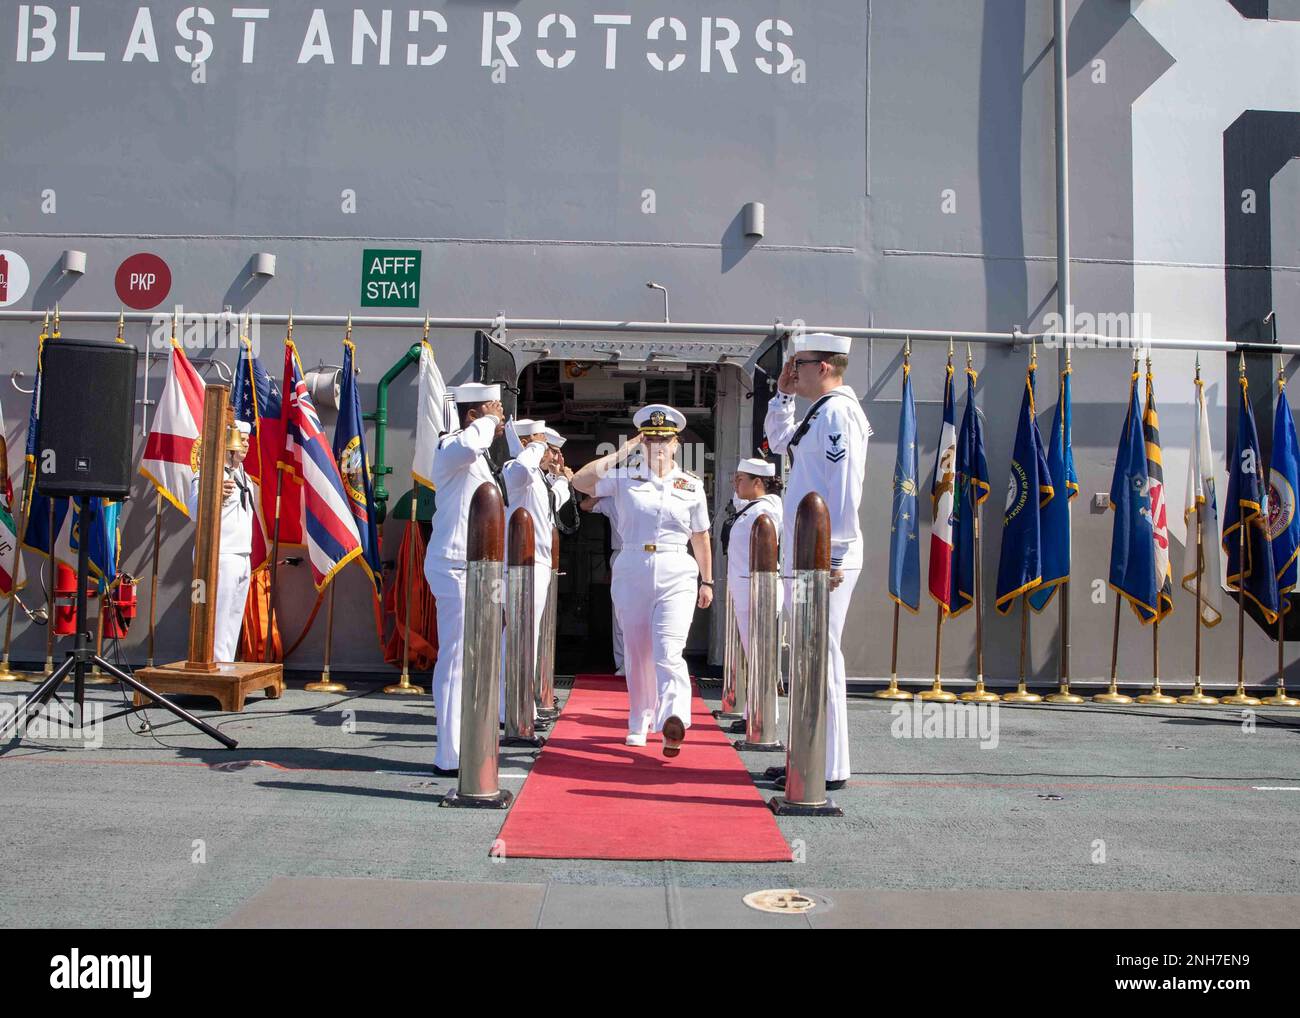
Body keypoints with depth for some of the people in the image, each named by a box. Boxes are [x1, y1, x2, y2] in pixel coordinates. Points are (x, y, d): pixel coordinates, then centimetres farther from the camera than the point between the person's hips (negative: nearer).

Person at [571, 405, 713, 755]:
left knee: (668, 651, -19)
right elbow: (580, 481, -9)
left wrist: (707, 581, 13)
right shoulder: (624, 477, 4)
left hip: (676, 576, -1)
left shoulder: (692, 486, 7)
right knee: (637, 654, 11)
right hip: (631, 574, 2)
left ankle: (674, 720, -33)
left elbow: (701, 537, 13)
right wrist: (618, 454, -7)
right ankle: (639, 723, 26)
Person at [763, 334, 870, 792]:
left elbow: (844, 489, -20)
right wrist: (783, 394, 24)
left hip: (824, 555, -10)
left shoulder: (838, 412, -12)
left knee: (820, 657, -6)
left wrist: (833, 556, -22)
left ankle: (829, 769, 0)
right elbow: (778, 441, 37)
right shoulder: (820, 413, 18)